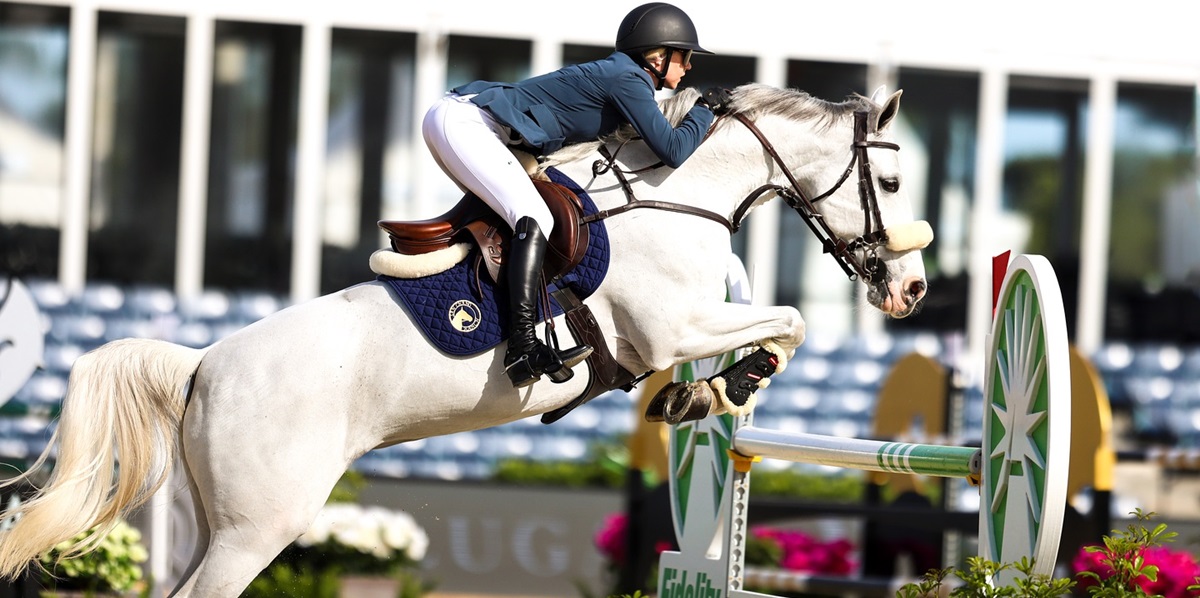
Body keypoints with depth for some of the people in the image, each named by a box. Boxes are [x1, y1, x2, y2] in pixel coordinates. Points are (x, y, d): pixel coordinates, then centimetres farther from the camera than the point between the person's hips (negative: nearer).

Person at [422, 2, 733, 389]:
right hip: (463, 123, -11)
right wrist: (705, 109, 4)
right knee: (534, 219, -21)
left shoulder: (615, 74, 19)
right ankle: (523, 350, -30)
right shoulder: (628, 81, -8)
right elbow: (674, 151, -12)